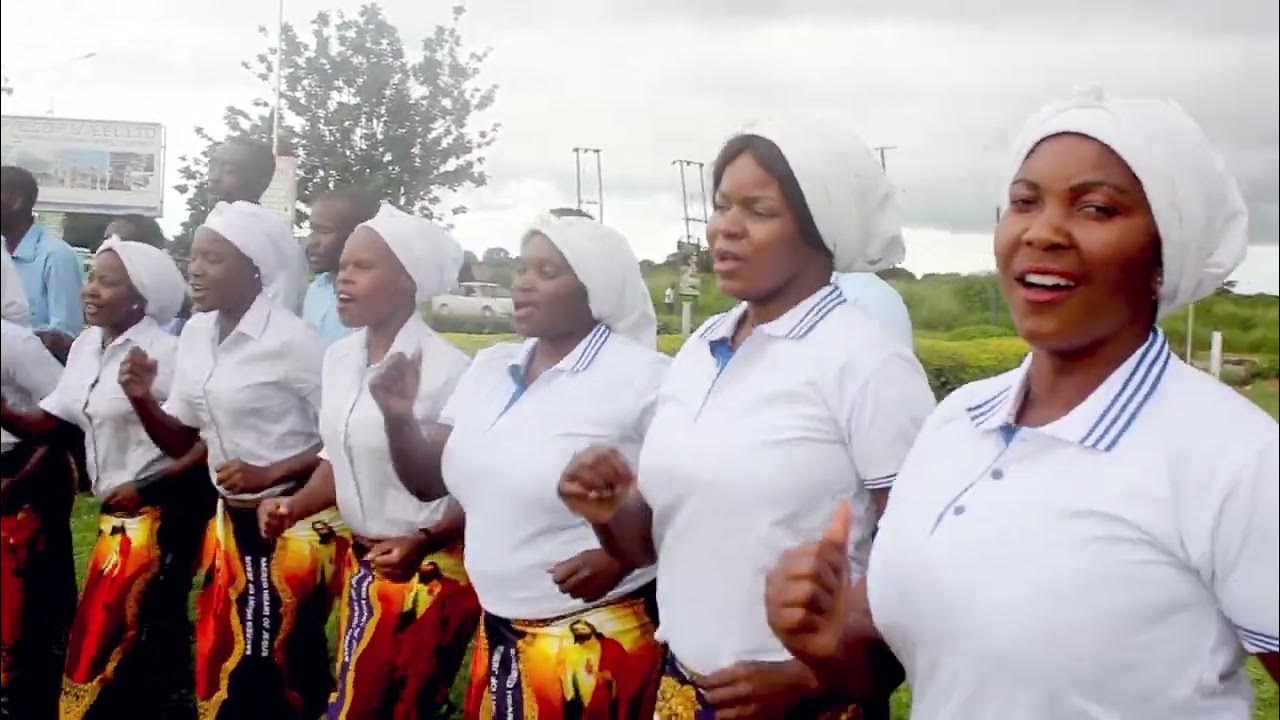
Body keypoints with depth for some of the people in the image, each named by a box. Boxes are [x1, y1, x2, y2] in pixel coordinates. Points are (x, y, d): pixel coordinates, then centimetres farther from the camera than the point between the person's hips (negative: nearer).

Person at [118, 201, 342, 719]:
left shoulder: (292, 340, -16)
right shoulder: (195, 333, 6)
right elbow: (181, 440, 12)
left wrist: (269, 473, -20)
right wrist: (143, 400, -6)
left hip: (294, 519, -7)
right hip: (231, 517, 7)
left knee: (282, 666, 2)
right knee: (220, 663, 16)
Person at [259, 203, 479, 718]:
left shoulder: (446, 368, -20)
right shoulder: (339, 356, 3)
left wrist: (423, 542, -29)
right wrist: (294, 506, -1)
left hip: (431, 571, -7)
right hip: (362, 562, 7)